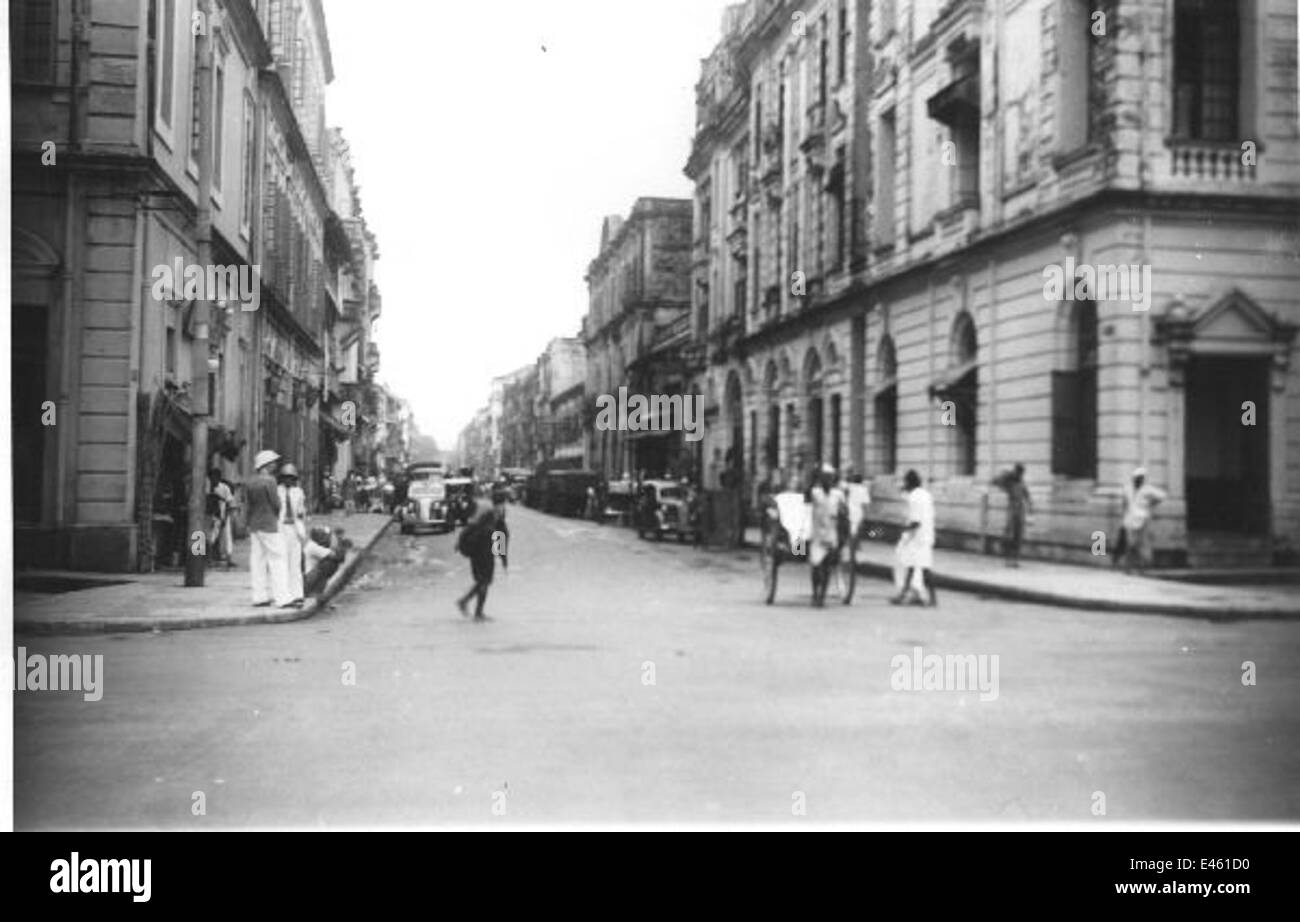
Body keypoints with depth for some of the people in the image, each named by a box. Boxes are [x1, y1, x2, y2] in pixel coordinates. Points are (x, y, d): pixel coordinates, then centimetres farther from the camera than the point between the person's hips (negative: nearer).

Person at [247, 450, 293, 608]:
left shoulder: (250, 482, 8)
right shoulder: (269, 481, -14)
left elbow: (250, 505, 11)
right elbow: (276, 504, -13)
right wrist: (276, 516, 8)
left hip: (254, 525, 8)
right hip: (269, 525, -8)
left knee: (257, 561, 9)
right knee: (277, 560, -5)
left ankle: (259, 597, 11)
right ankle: (282, 598, -8)